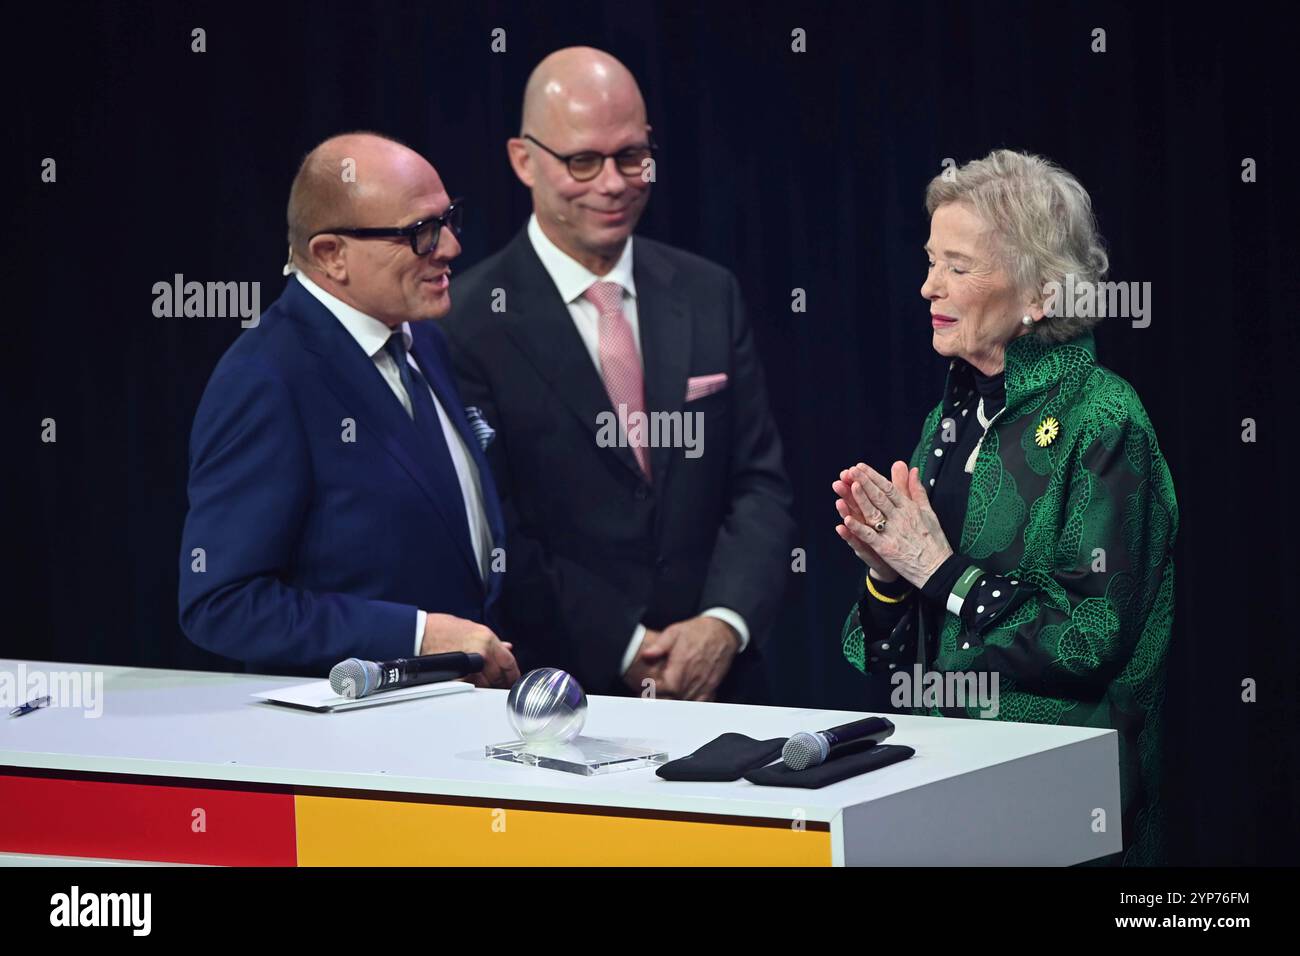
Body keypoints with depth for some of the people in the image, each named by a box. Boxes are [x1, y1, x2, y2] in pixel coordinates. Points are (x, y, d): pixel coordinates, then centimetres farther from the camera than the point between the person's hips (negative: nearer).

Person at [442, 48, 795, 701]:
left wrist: (725, 623, -8)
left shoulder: (708, 296, 11)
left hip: (718, 678, 2)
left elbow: (760, 484, 9)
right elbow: (495, 535, -5)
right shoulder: (470, 322, -2)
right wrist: (623, 650, -11)